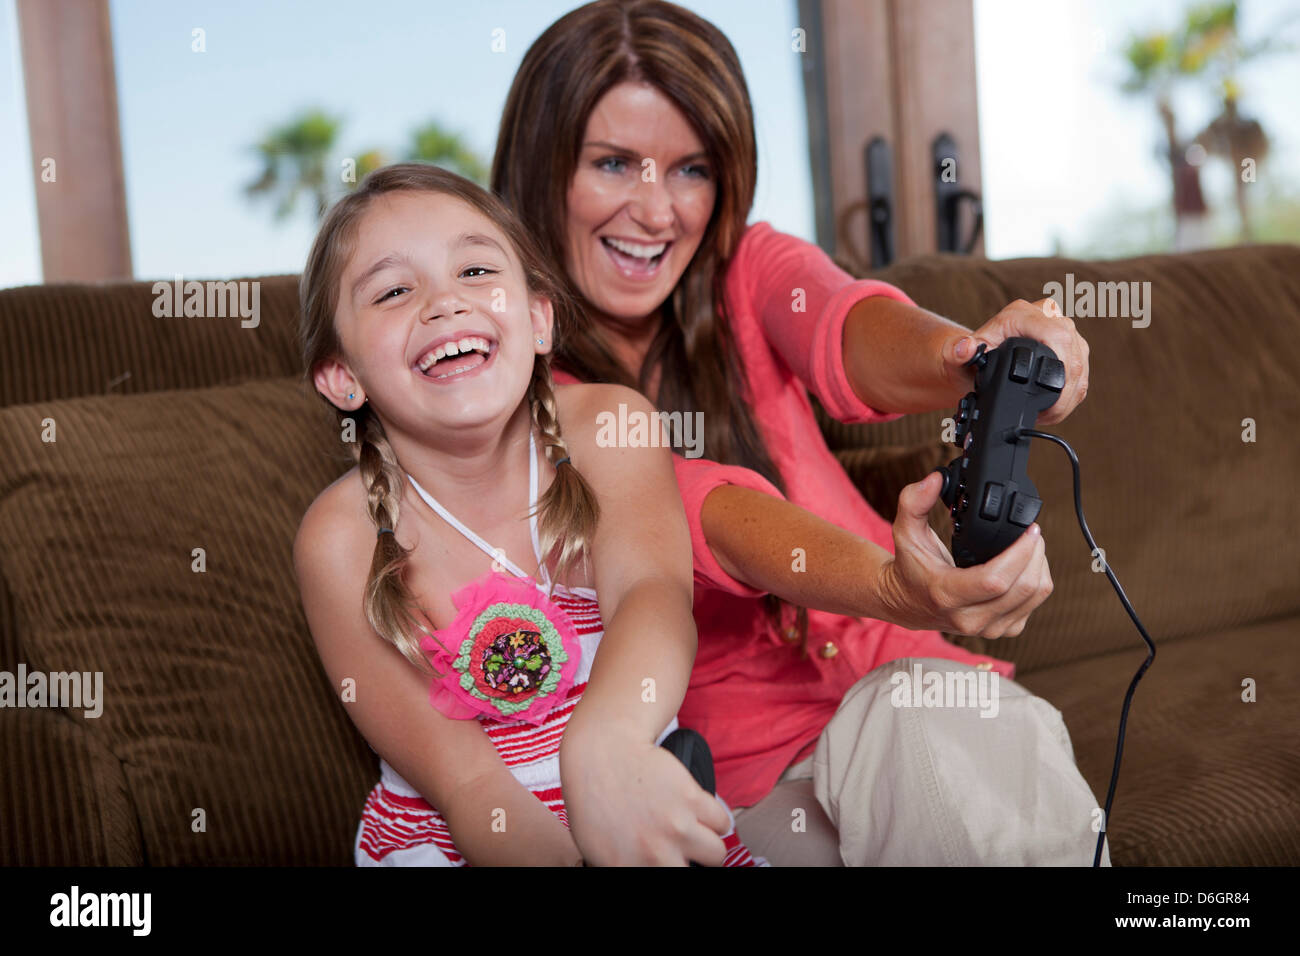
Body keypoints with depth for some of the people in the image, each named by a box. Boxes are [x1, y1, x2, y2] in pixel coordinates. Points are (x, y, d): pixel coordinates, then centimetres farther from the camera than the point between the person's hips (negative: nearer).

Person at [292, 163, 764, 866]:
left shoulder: (606, 426, -10)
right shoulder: (342, 540, -14)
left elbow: (652, 589, -28)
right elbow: (466, 783, -16)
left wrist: (607, 740, -49)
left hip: (643, 814, 3)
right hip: (450, 844, -2)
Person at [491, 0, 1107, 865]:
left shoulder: (749, 269, 5)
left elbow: (849, 335, -19)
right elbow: (707, 513, -25)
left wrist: (979, 361, -44)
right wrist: (895, 592, -44)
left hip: (912, 668, 3)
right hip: (752, 756, -3)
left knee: (932, 723, -31)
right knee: (908, 733, -32)